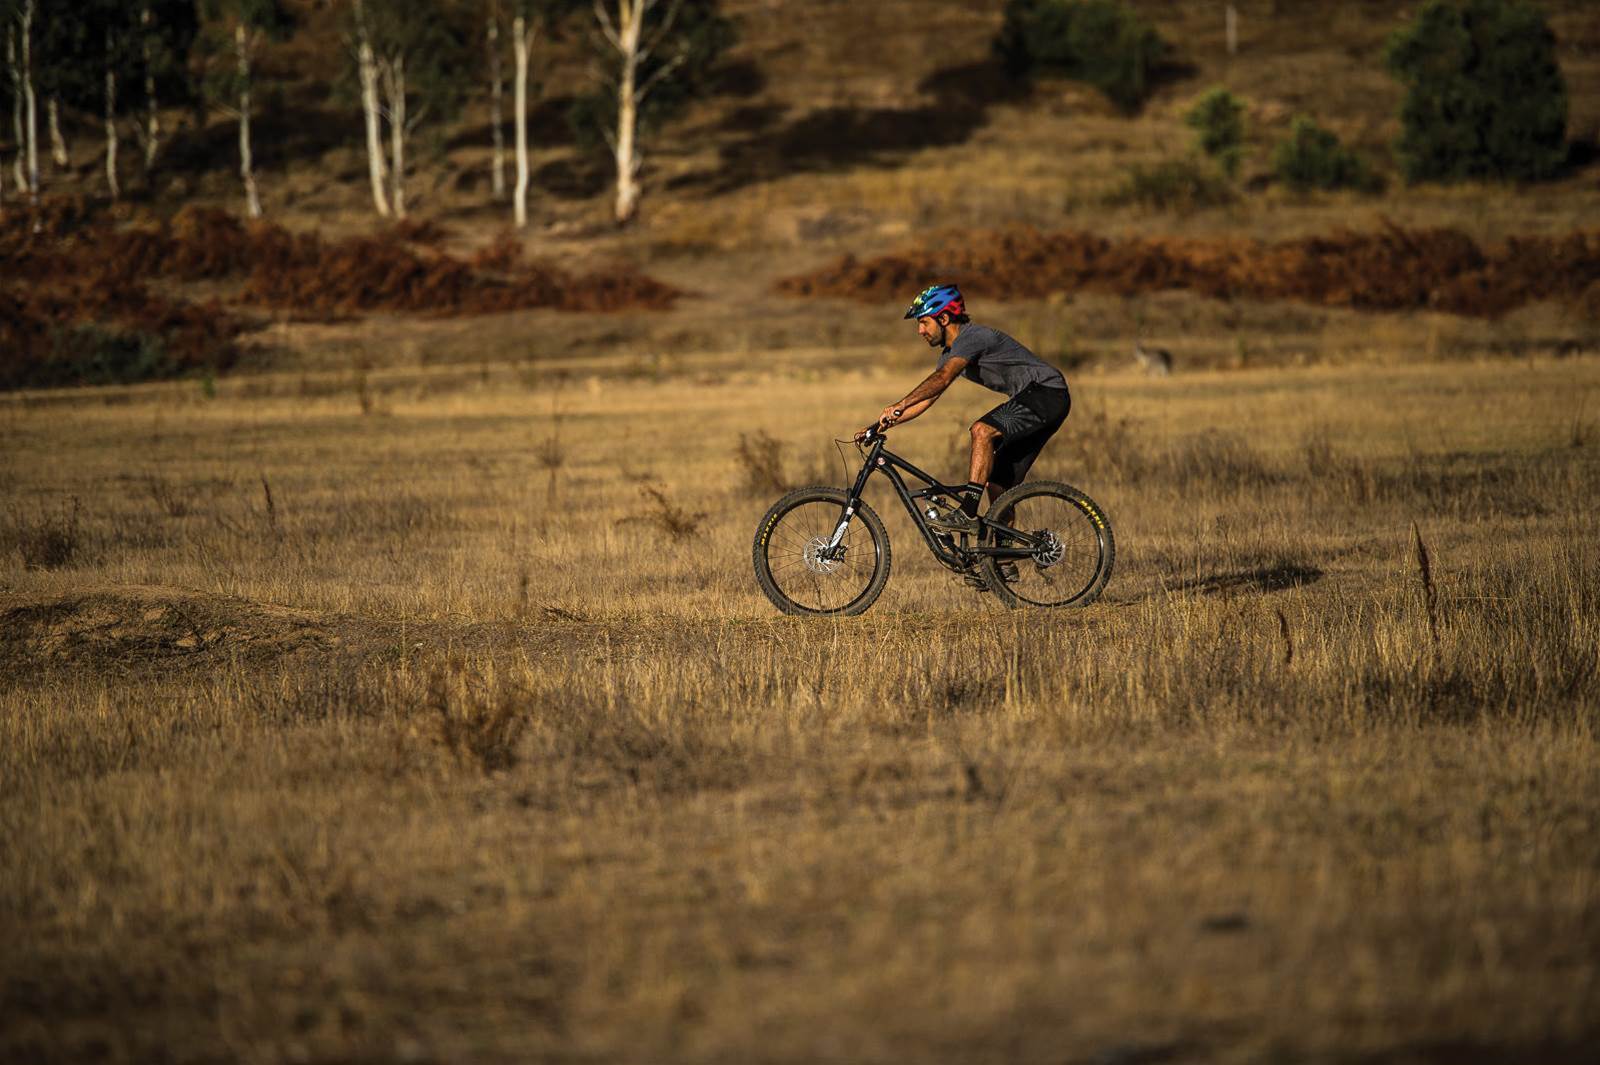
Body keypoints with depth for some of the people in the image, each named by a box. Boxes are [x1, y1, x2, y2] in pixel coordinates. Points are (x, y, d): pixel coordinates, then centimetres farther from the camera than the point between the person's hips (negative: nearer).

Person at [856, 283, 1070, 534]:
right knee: (997, 484, 7)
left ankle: (967, 514, -33)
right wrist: (878, 426, 5)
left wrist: (899, 405, -43)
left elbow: (942, 378, -33)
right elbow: (925, 401, 13)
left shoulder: (972, 336, -18)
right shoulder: (951, 352, 13)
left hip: (1047, 392, -10)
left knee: (982, 430, -29)